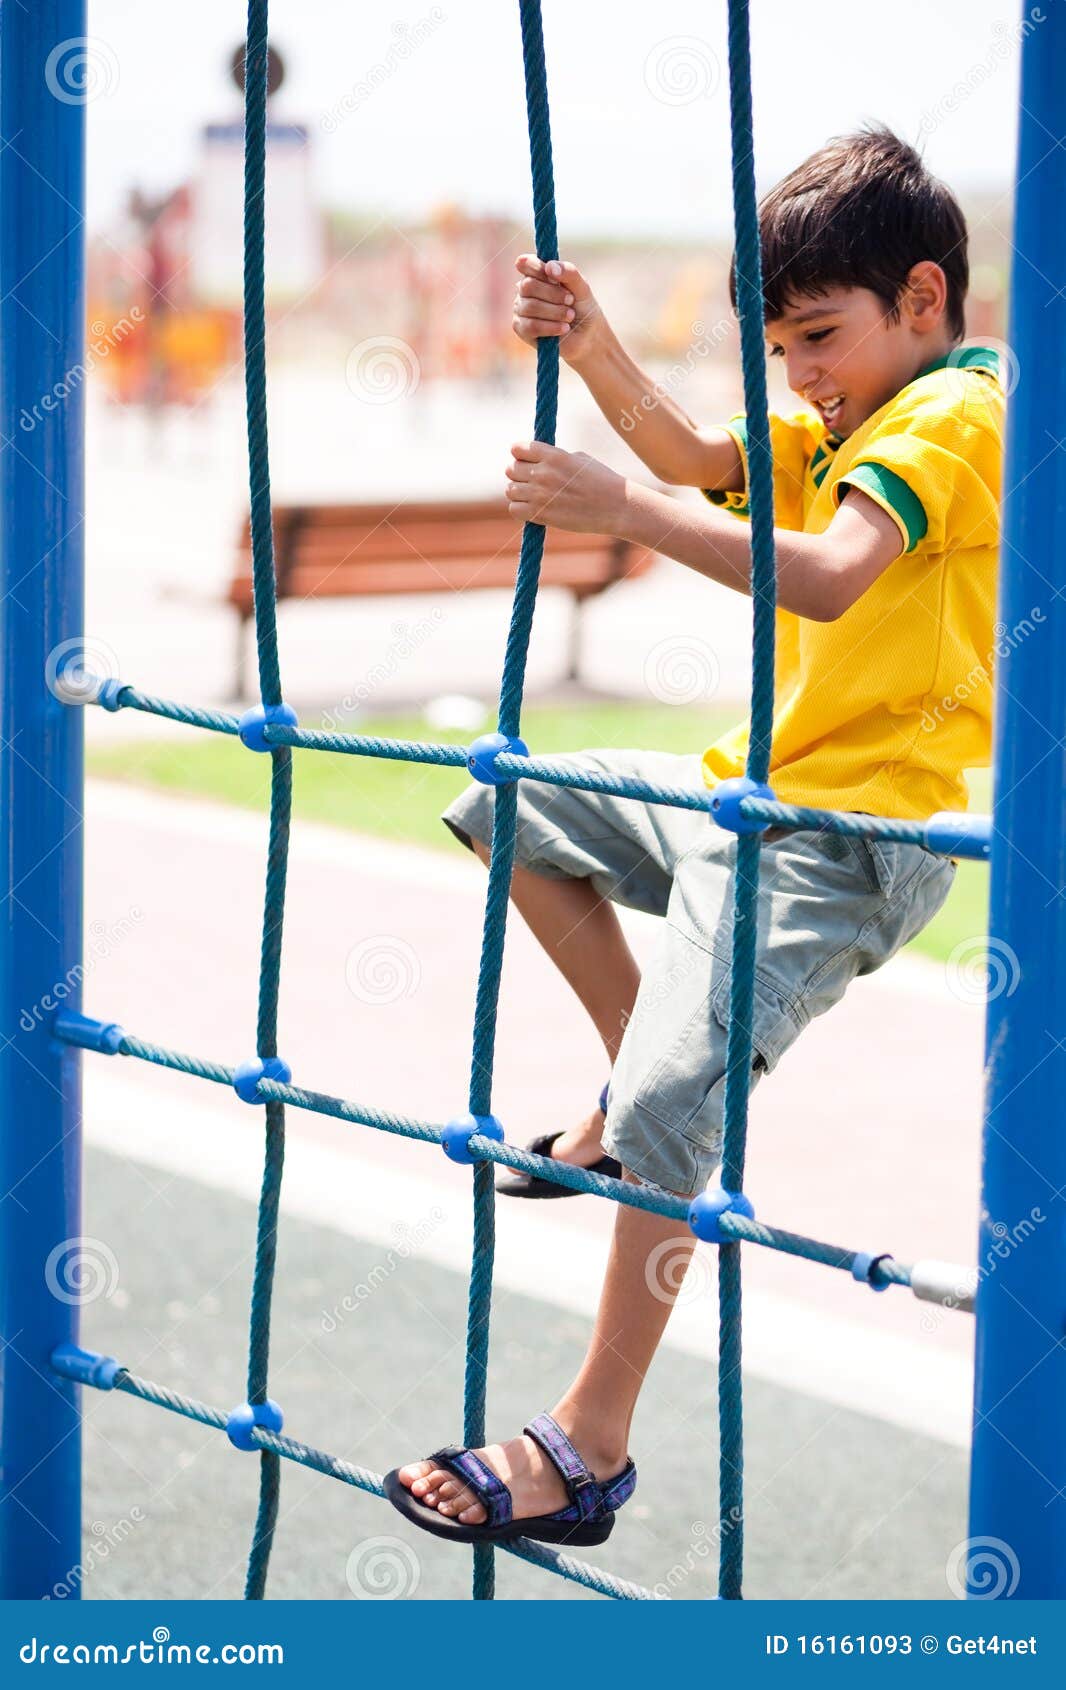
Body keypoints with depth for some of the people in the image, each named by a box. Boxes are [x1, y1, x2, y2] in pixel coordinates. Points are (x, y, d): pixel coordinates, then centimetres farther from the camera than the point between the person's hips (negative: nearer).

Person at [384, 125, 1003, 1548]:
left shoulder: (949, 418, -13)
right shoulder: (852, 425, 18)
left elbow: (827, 576, -30)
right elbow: (700, 459, 14)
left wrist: (621, 510, -35)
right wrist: (592, 348, -3)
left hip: (855, 830, -11)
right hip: (755, 787, 11)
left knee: (673, 1096, -22)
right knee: (508, 813, 18)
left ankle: (591, 1447, -18)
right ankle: (645, 1085, 17)